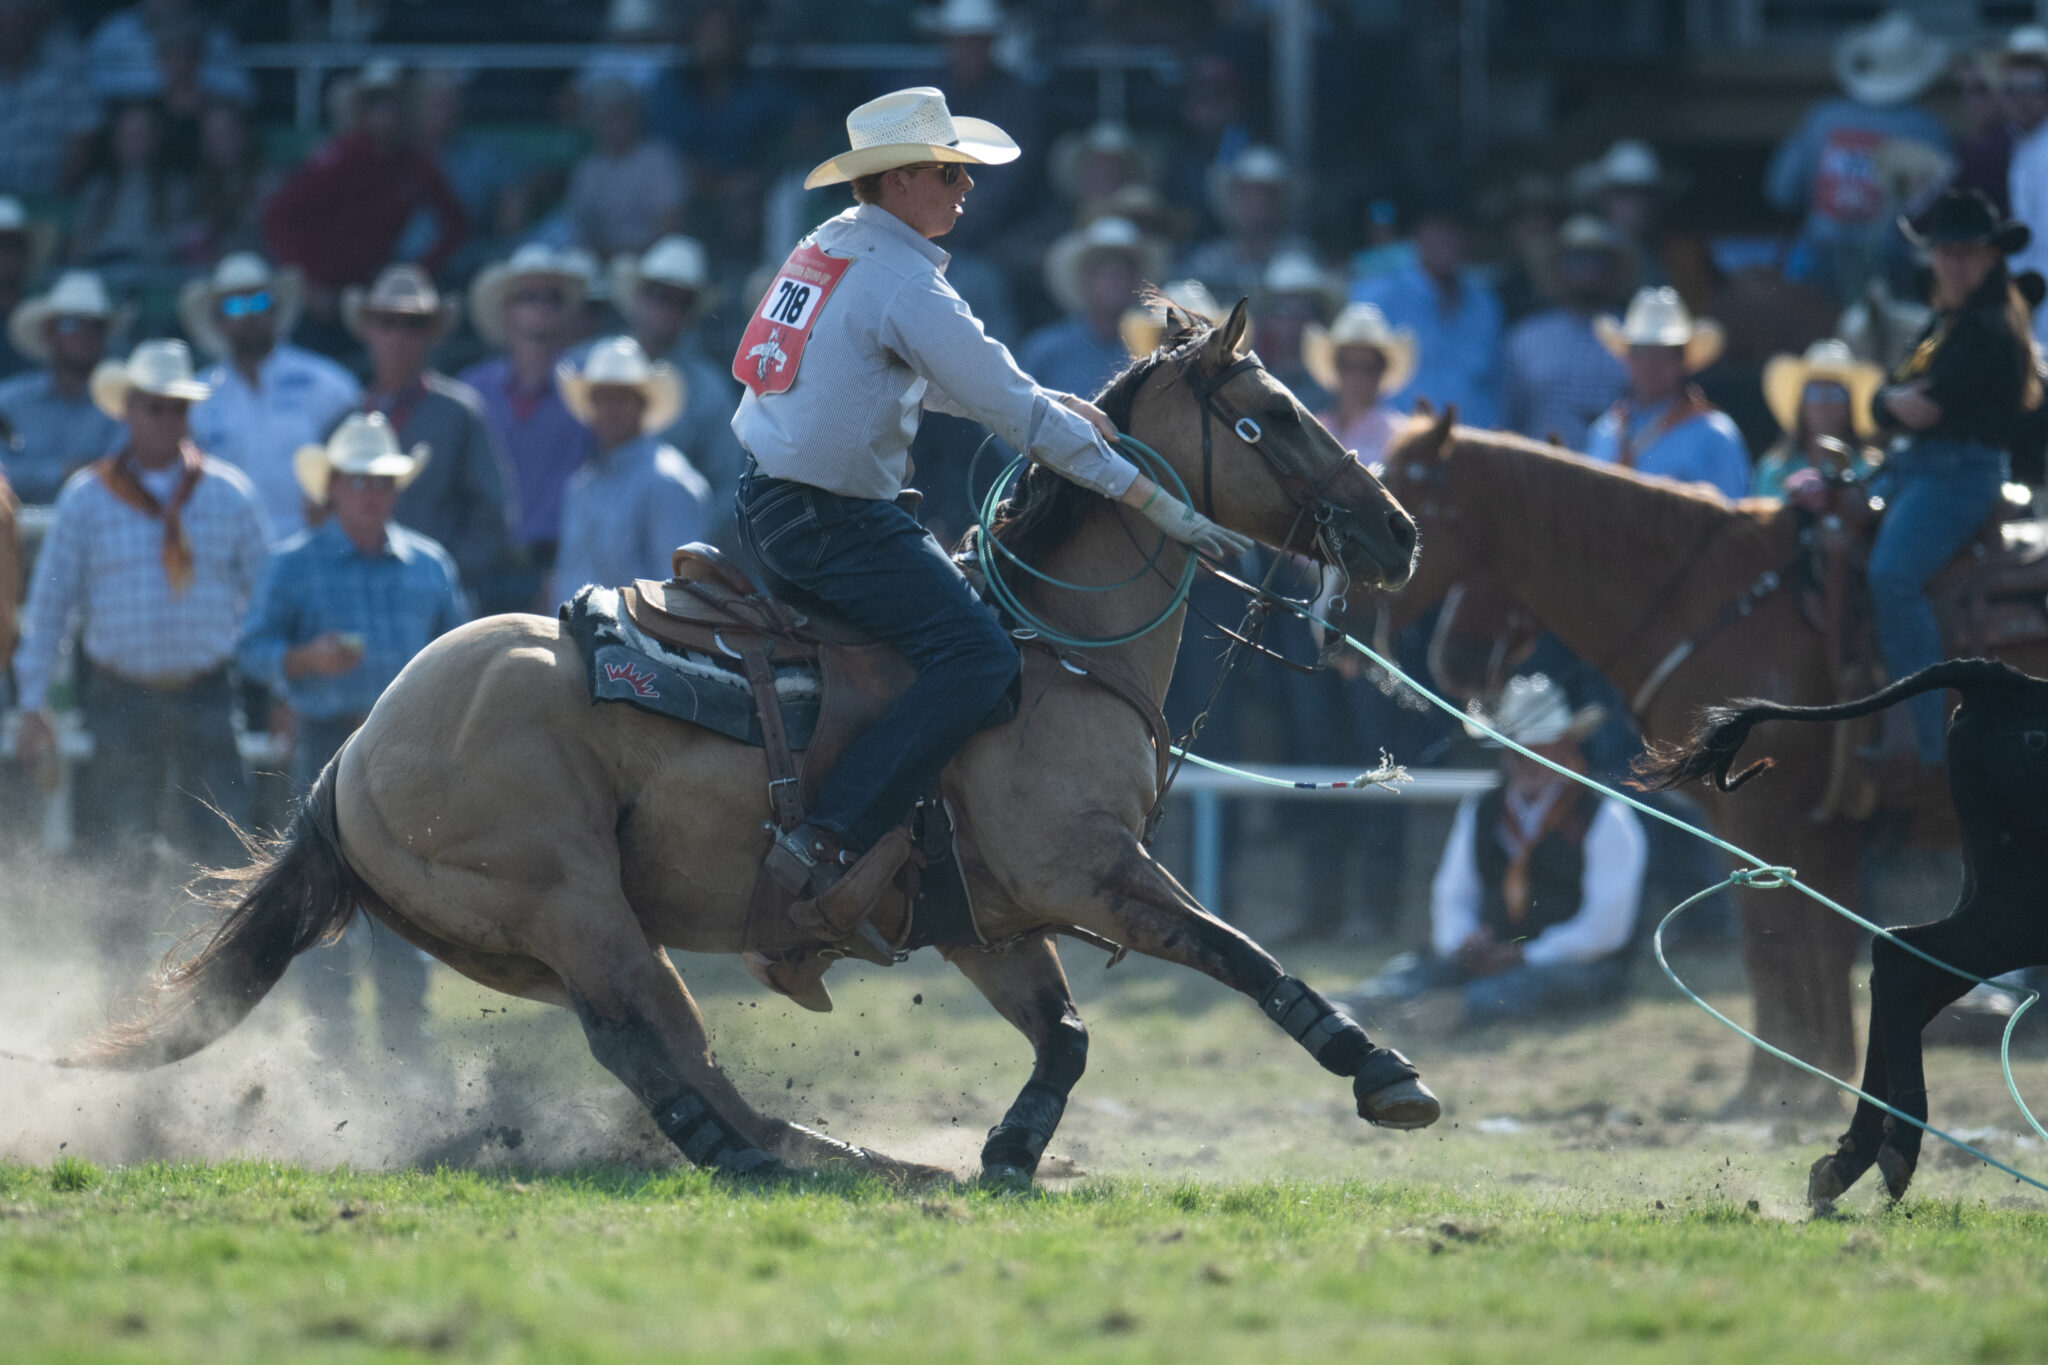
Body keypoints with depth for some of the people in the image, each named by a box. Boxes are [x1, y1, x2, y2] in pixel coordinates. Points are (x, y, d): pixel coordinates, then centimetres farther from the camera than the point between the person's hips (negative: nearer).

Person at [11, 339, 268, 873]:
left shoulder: (230, 493, 6)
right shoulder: (86, 498, 3)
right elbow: (48, 602, 5)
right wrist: (33, 704, 2)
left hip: (207, 701, 0)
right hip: (122, 698, 0)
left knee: (221, 848, -8)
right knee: (118, 849, 1)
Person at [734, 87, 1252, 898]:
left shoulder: (831, 246, 14)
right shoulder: (904, 282, -16)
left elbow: (942, 377, 26)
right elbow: (1015, 414, -15)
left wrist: (1052, 404, 14)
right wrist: (1166, 510, -11)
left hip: (767, 503, 10)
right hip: (829, 519, -10)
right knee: (975, 656, -17)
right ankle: (825, 844, -25)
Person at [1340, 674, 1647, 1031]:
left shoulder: (1607, 820, -2)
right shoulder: (1478, 813, 15)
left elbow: (1606, 924, -9)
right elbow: (1452, 895, 17)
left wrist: (1527, 957, -16)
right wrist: (1463, 941, -7)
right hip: (1491, 958, 4)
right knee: (1413, 968, -25)